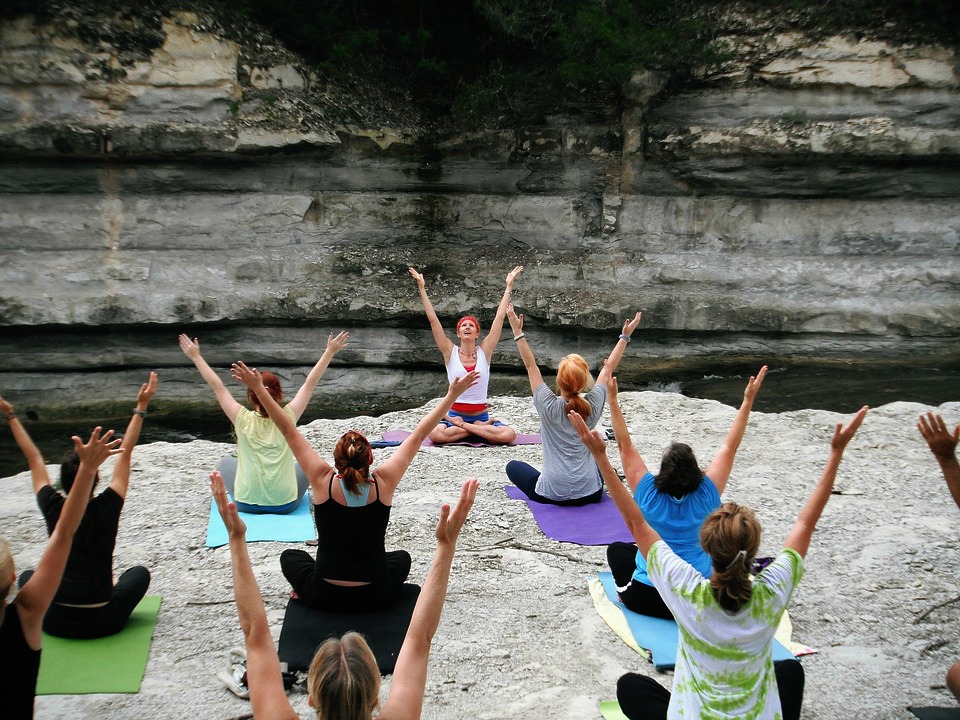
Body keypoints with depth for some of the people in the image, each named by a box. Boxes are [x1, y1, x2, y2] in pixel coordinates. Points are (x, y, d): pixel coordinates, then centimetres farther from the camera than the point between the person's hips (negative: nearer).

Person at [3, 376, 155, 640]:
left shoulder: (53, 509, -11)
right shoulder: (106, 509, -15)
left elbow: (34, 457, 1)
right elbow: (125, 453, -7)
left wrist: (10, 415, 11)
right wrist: (141, 408, -4)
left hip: (56, 622, 1)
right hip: (103, 622, -1)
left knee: (28, 576, 31)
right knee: (140, 572, 26)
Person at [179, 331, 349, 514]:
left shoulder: (243, 420, -12)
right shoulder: (287, 418, -11)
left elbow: (217, 386, -4)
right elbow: (310, 383, -4)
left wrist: (195, 356, 6)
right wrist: (330, 351, 4)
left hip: (247, 503, 0)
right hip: (286, 504, 0)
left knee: (226, 463, 29)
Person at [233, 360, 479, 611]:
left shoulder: (323, 481, -16)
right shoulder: (383, 483, -15)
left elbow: (289, 431, -9)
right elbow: (418, 435, -7)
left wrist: (258, 388, -3)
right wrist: (452, 394, 0)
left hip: (324, 598, 0)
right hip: (376, 598, 0)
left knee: (290, 556, 31)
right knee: (401, 557, 33)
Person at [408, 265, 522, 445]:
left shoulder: (484, 351, 3)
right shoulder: (450, 352, 1)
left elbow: (499, 317, 2)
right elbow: (433, 319, -3)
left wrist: (509, 286, 2)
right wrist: (422, 289, -6)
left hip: (481, 415, 1)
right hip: (454, 415, -1)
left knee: (509, 435, -27)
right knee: (435, 434, -33)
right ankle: (480, 428, -13)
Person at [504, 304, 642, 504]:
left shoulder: (549, 406, -13)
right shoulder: (593, 405, -6)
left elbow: (531, 365, -4)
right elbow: (608, 368, 7)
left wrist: (518, 332, 0)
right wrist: (625, 336, 15)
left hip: (551, 494, -4)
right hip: (589, 494, 4)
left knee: (513, 466, 22)